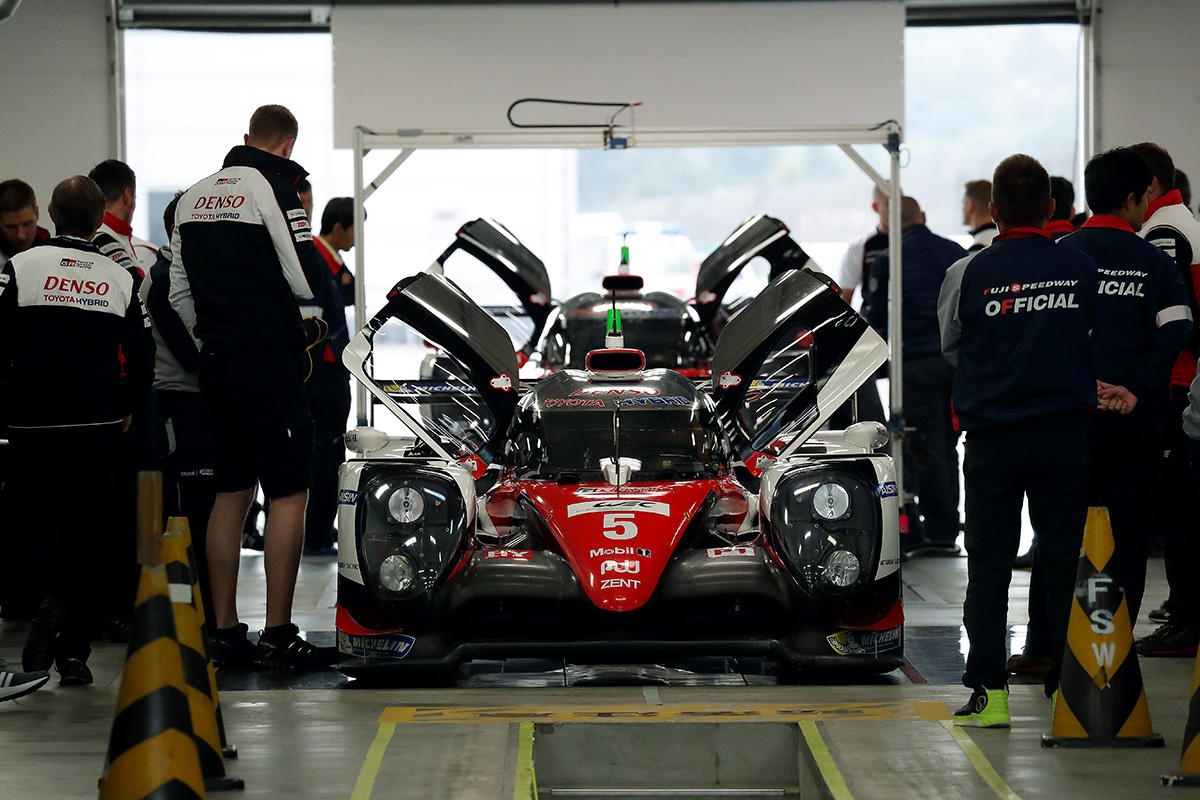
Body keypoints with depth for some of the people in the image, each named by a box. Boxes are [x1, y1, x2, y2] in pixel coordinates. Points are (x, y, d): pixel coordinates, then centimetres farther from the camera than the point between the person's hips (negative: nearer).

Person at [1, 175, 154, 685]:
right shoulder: (121, 279, 3)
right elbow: (142, 360, 5)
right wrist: (123, 409, 20)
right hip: (99, 427, 1)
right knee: (89, 533, 7)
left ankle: (50, 603, -19)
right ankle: (74, 652, 5)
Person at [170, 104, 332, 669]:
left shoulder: (193, 197, 14)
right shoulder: (275, 186, -10)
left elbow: (179, 293, 17)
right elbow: (307, 280, -15)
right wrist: (310, 327, 6)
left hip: (217, 365, 8)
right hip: (270, 362, -8)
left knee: (231, 494, 13)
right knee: (288, 494, -4)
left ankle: (224, 633, 13)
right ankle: (277, 637, -6)